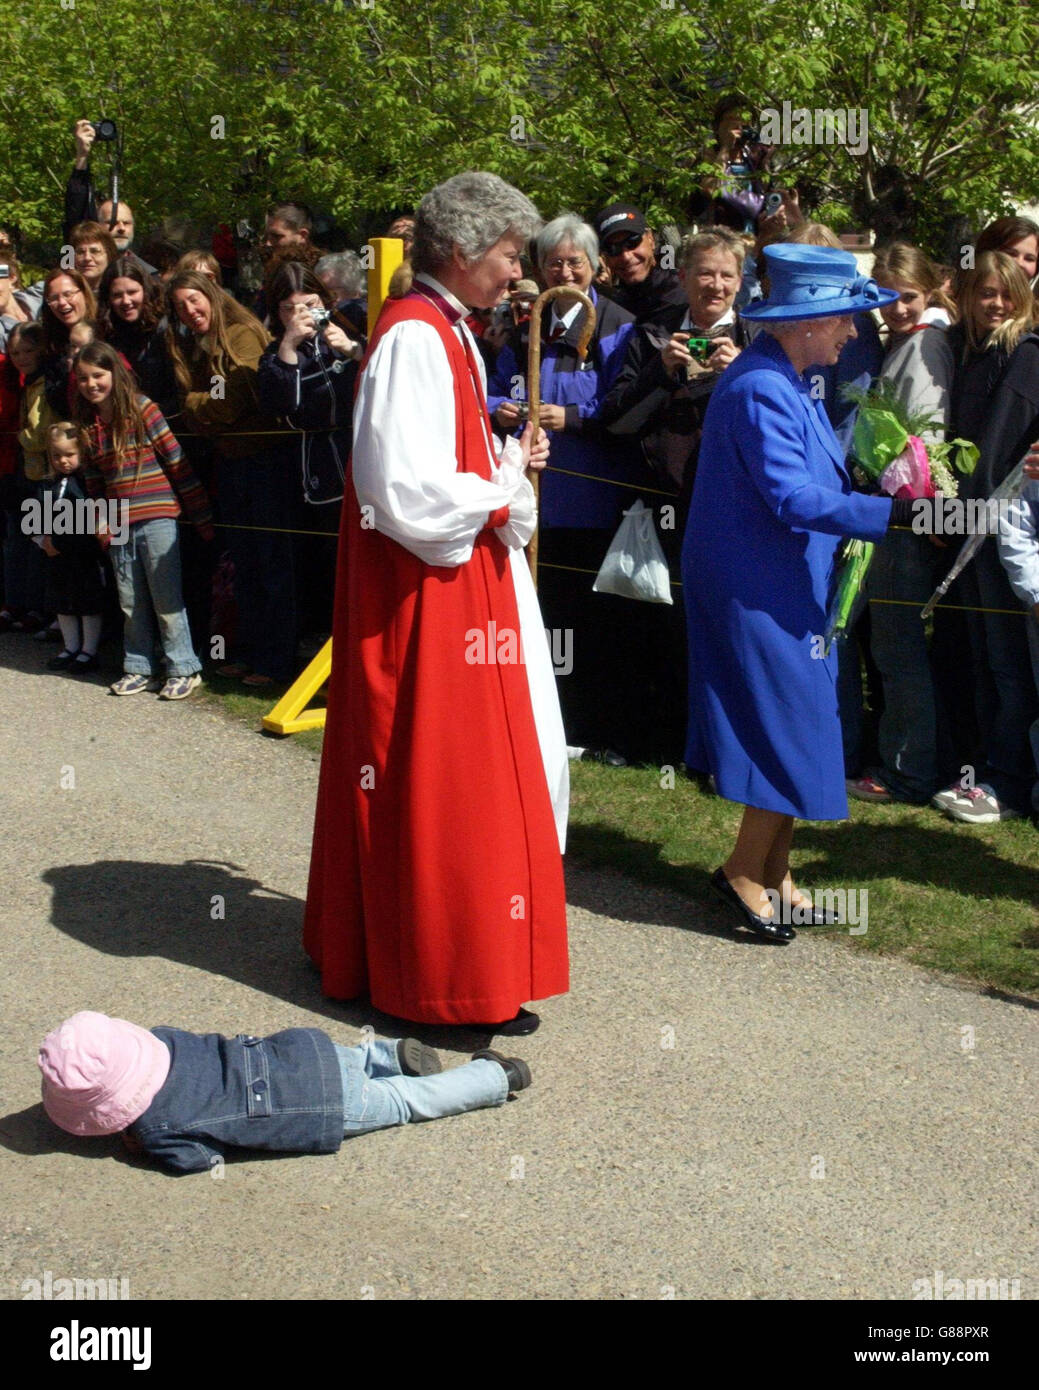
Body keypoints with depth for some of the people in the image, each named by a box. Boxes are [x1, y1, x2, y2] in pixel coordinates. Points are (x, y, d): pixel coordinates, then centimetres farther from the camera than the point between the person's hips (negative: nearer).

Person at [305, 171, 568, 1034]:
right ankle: (452, 975, 9)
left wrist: (505, 462, 6)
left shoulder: (446, 332, 14)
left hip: (463, 584, 11)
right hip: (428, 597, -11)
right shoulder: (414, 340, -18)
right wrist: (502, 493, -12)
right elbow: (409, 495, -25)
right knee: (441, 776, -2)